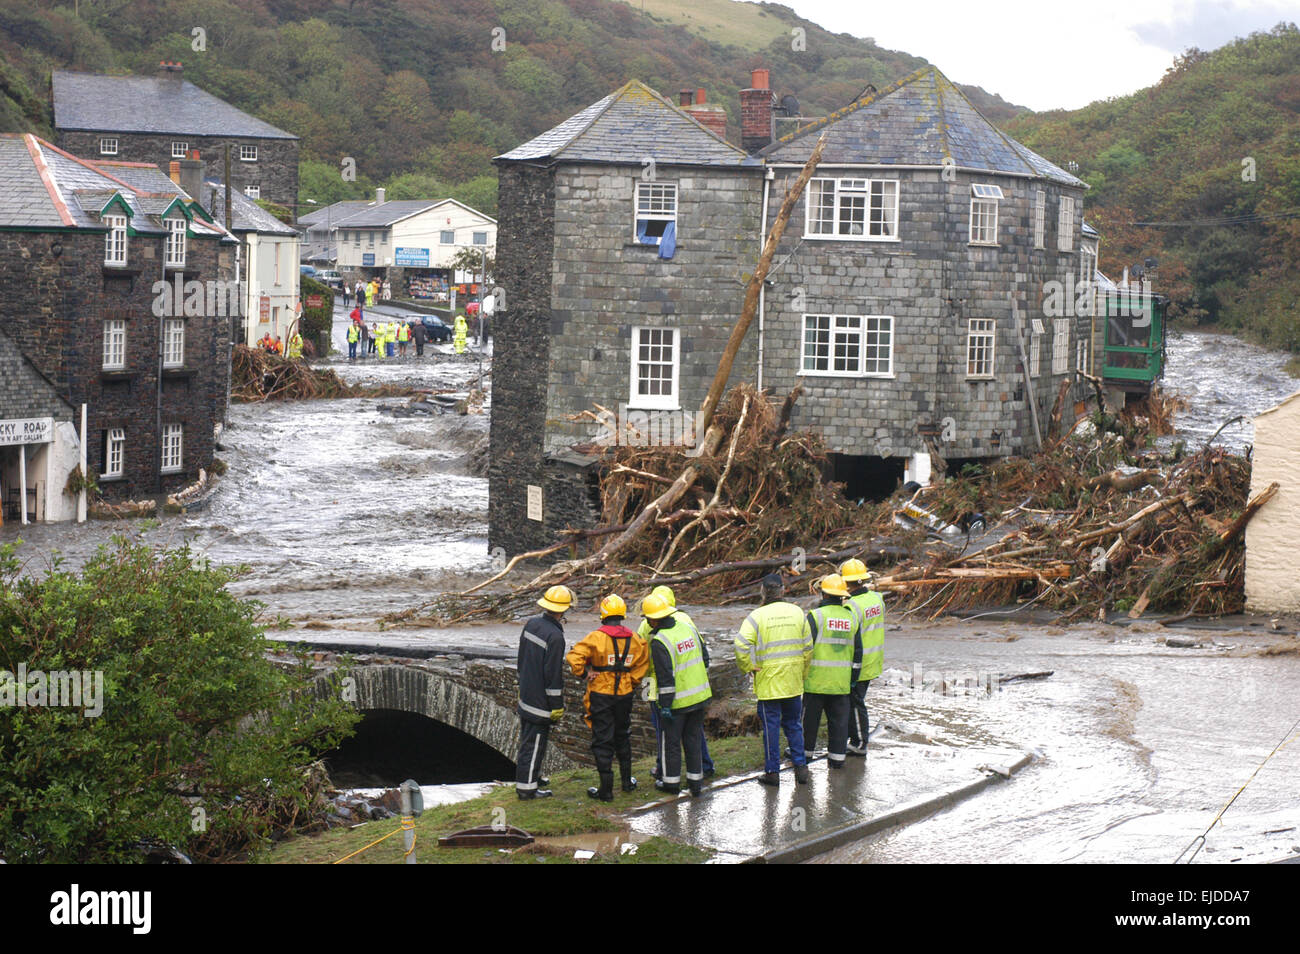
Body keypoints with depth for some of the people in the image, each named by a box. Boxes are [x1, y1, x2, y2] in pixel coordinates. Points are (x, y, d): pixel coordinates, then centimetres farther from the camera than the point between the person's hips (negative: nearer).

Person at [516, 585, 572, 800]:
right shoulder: (555, 636, -25)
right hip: (540, 700, -9)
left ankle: (531, 775, 38)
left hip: (525, 694, 9)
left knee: (528, 738, 22)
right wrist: (557, 706, -14)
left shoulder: (531, 624, 2)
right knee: (534, 742, 0)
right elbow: (554, 675, -22)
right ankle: (526, 787, 7)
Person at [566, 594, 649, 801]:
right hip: (625, 695, 4)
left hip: (601, 695, -4)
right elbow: (642, 665, 4)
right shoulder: (634, 639, -1)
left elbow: (574, 657, -23)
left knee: (602, 741, 1)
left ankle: (606, 789, 2)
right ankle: (627, 781, 32)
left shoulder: (596, 637, -15)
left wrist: (584, 673, -6)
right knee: (622, 736, 23)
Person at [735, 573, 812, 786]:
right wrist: (802, 673, 16)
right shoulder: (797, 612, 0)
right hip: (793, 681, 3)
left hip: (768, 681, -3)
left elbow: (741, 646, -21)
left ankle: (772, 772, 9)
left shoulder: (757, 616, -11)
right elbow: (808, 647, 4)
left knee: (771, 725, 5)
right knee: (793, 724, 17)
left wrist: (749, 667, -5)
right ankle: (801, 766, 15)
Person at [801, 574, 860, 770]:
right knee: (838, 718, 9)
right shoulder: (852, 617, 7)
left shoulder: (815, 616, -10)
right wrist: (853, 678, 19)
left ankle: (804, 752, 15)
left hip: (816, 678, -4)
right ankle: (837, 756, 11)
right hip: (841, 680, 4)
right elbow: (857, 651, 11)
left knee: (810, 717, 6)